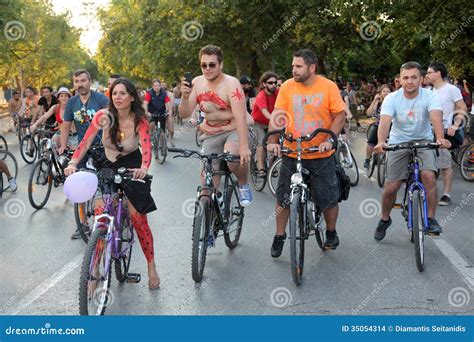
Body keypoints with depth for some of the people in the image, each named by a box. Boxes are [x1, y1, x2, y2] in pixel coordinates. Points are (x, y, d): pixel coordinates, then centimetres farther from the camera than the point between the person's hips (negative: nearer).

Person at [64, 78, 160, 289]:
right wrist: (73, 163, -39)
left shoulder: (139, 120, -19)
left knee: (137, 217, -10)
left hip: (131, 166, -2)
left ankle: (151, 268, 6)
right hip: (108, 166, 2)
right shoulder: (103, 116, -16)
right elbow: (85, 142, -22)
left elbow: (146, 146, -34)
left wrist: (144, 168, -54)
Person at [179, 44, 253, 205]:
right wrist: (185, 96, -25)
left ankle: (244, 185, -4)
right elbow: (184, 114, -4)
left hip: (236, 130, -4)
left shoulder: (231, 83, -19)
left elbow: (240, 116, -30)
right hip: (212, 134, 4)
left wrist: (244, 146, -40)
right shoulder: (197, 83, -3)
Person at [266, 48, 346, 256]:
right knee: (283, 198, 6)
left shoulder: (329, 87, -6)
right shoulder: (287, 87, -2)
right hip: (292, 153, 1)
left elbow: (340, 115, -4)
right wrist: (272, 141, -18)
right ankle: (279, 237, 24)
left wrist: (329, 139, -17)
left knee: (328, 199, 6)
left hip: (321, 155, -1)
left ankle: (331, 233, 32)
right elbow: (277, 115, -5)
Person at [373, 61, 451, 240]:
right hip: (398, 143, 1)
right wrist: (381, 142, -49)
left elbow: (436, 118, -32)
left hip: (423, 141, 0)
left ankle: (430, 219, -9)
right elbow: (385, 121, -29)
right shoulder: (392, 98, -14)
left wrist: (440, 138, -52)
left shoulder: (429, 96, -15)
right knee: (391, 187, -4)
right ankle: (385, 219, 23)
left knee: (429, 175, -26)